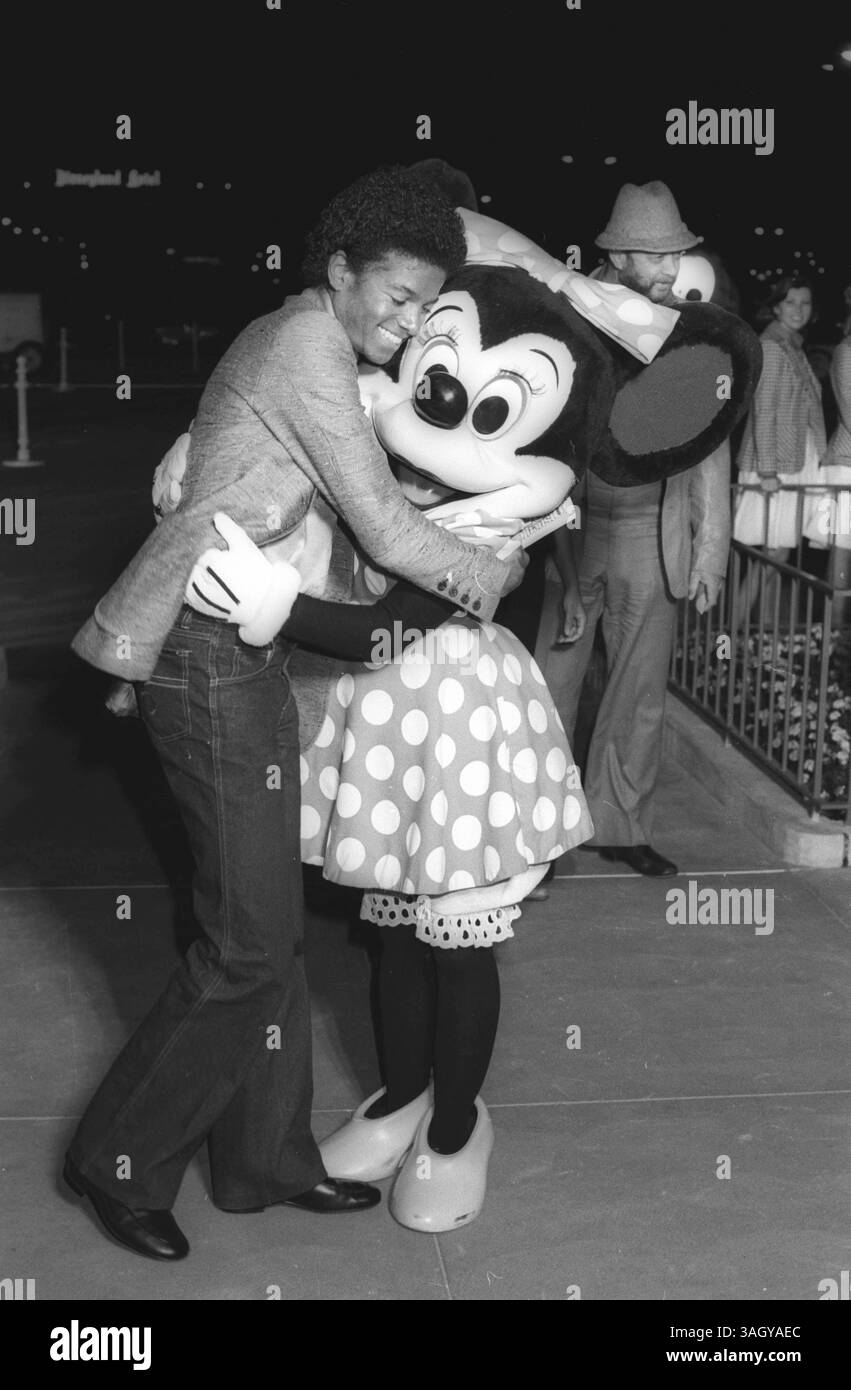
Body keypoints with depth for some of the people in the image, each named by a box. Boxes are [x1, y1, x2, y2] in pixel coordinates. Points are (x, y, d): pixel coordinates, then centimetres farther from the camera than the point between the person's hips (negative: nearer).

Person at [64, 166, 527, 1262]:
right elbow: (387, 534, -15)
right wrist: (494, 577, 2)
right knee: (247, 943, -3)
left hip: (245, 653, 10)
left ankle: (263, 1157, 27)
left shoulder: (300, 341, 15)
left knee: (270, 922, 15)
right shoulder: (307, 346, -14)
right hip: (209, 656, -10)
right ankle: (121, 1158, 15)